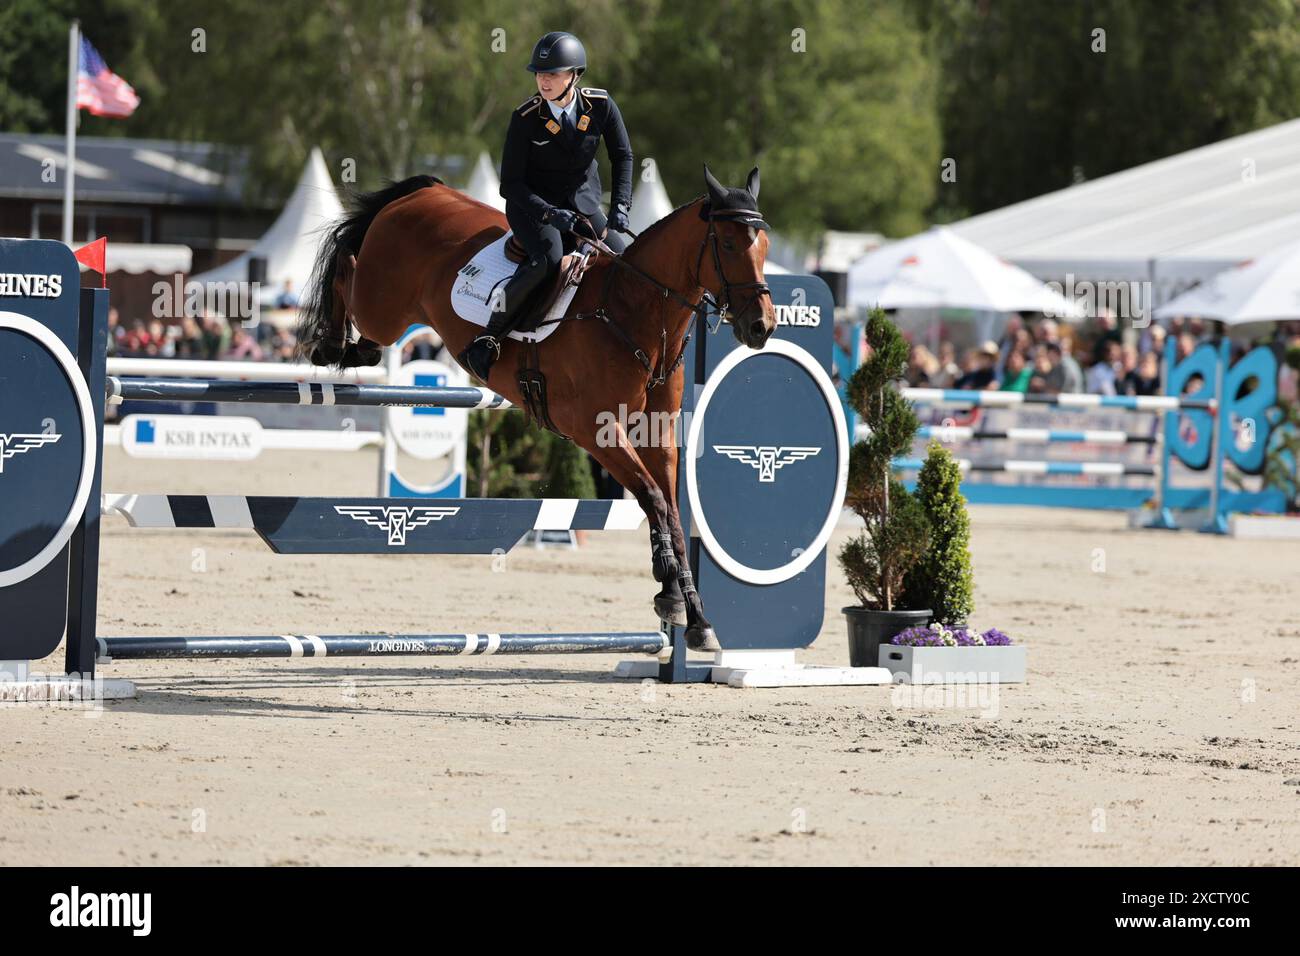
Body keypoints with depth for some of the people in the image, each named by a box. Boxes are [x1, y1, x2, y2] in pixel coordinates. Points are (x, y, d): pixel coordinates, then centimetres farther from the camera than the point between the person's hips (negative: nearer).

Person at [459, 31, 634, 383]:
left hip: (582, 204, 4)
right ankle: (487, 338, -24)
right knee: (549, 256, -33)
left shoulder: (601, 106, -11)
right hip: (532, 204, -4)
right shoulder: (525, 118, -19)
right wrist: (550, 213, -28)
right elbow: (511, 184, -15)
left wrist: (620, 207, -10)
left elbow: (622, 156, 3)